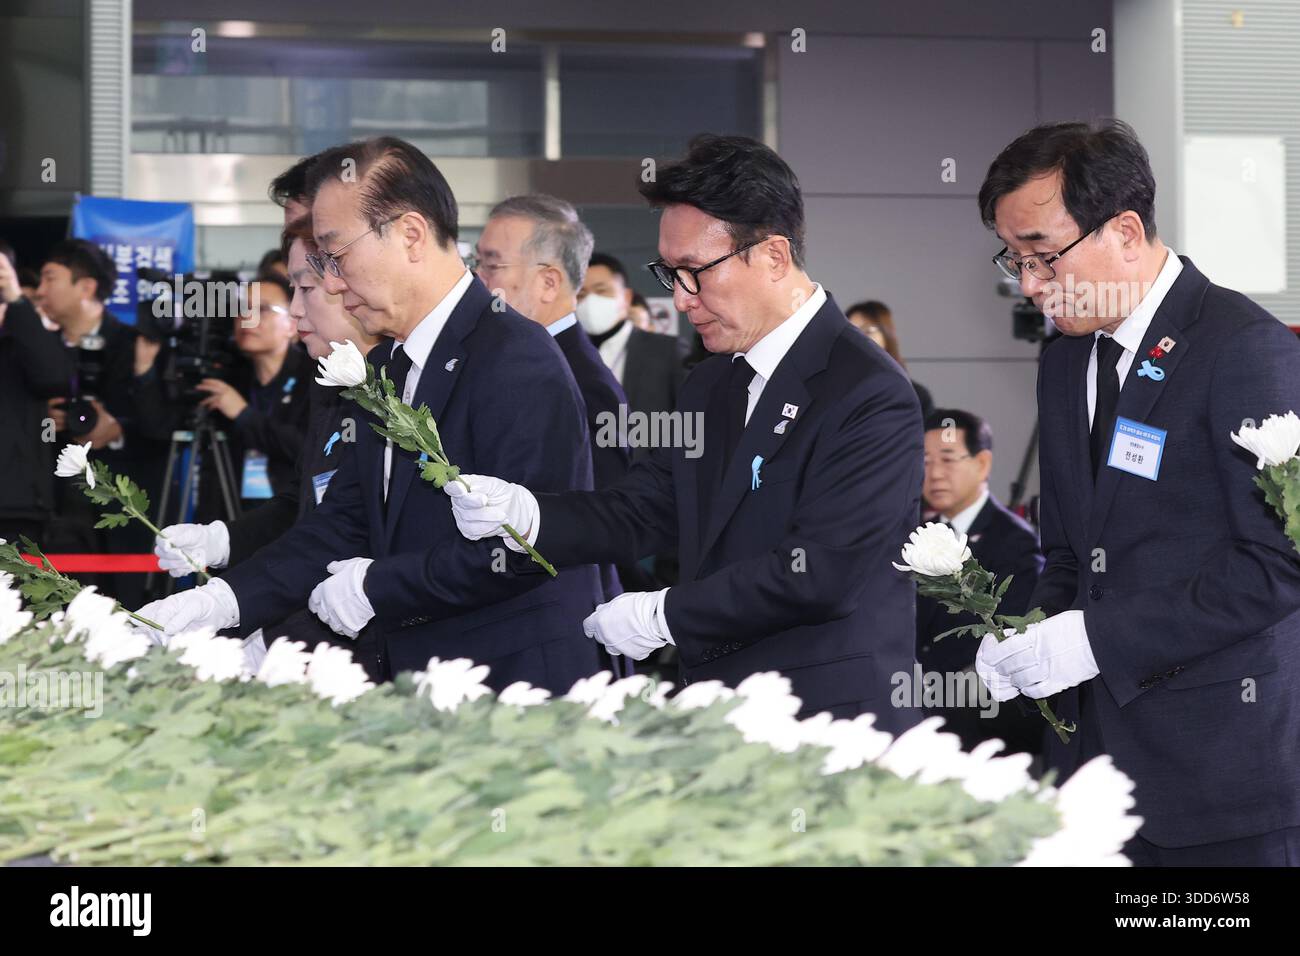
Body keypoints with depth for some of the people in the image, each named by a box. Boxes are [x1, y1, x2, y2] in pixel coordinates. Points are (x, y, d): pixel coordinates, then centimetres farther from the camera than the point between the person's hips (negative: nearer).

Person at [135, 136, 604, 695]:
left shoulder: (518, 361, -15)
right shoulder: (386, 367, 15)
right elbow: (344, 523, 13)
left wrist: (374, 587, -14)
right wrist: (222, 601, 0)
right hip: (415, 686, 8)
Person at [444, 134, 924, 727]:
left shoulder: (870, 396, -12)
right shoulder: (710, 386, 16)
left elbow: (820, 572, -18)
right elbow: (642, 512, 14)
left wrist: (664, 614, -12)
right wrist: (520, 511, -5)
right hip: (715, 722, 7)